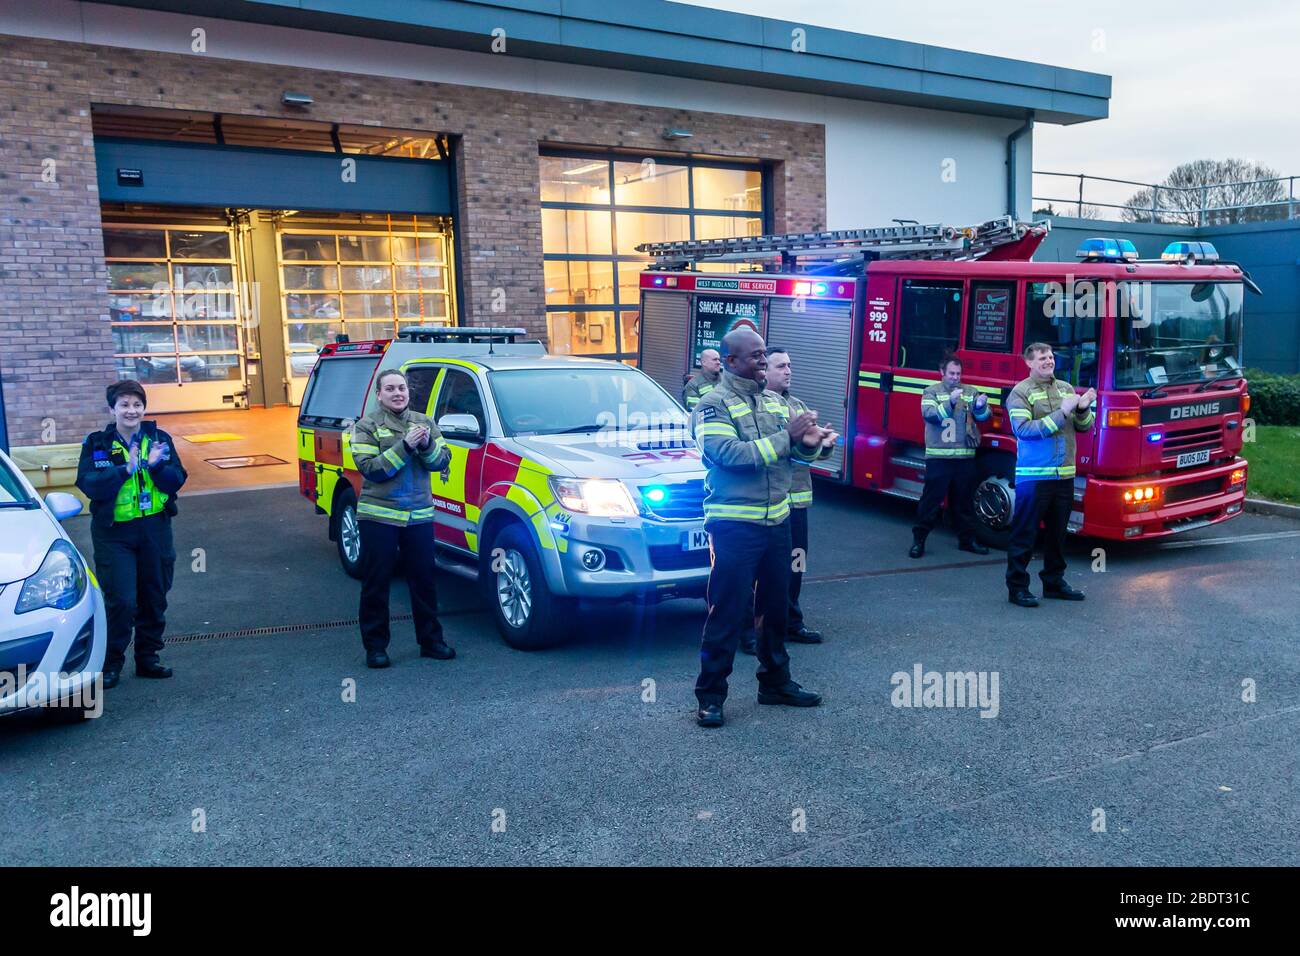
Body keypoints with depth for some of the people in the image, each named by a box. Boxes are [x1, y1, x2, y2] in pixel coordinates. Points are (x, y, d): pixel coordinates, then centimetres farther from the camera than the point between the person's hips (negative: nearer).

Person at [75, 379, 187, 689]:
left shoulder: (160, 439, 3)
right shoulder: (96, 443, -2)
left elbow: (177, 480, -4)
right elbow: (88, 485, -14)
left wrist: (156, 465, -23)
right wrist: (126, 469, -26)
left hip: (155, 529, 3)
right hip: (114, 533, -3)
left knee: (154, 598, 11)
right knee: (121, 600, -8)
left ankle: (148, 657, 25)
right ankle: (111, 663, 9)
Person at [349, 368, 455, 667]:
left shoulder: (424, 422, 10)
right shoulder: (366, 426, -1)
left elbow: (442, 461, 4)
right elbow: (370, 468, -13)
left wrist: (428, 445, -17)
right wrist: (405, 446, -20)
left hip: (419, 515, 3)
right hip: (378, 516, -3)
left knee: (424, 580, 9)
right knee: (376, 583, 4)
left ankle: (430, 640, 21)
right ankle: (375, 646, 14)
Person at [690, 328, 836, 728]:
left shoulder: (769, 402, 12)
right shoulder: (713, 405, -10)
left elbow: (787, 451, 14)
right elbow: (730, 455, -24)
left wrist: (809, 443, -9)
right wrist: (786, 435, -20)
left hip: (777, 519, 7)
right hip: (735, 525, -7)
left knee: (775, 607, 17)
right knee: (727, 613, -2)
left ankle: (775, 681, 32)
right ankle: (710, 695, 9)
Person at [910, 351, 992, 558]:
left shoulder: (971, 391, 10)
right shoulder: (931, 391, 3)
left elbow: (983, 417, 2)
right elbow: (929, 414, -14)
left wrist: (981, 406, -21)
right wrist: (950, 401, -26)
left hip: (965, 456, 3)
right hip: (938, 456, -3)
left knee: (965, 500, 12)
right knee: (932, 498, -1)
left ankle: (967, 538, 23)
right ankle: (919, 539, 4)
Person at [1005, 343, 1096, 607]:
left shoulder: (1067, 388, 13)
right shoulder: (1020, 392, -5)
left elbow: (1083, 427, 13)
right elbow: (1023, 429, -18)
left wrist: (1083, 409, -8)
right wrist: (1061, 413, -21)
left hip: (1064, 475, 6)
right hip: (1033, 475, -6)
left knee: (1057, 532, 14)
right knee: (1024, 533, -2)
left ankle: (1054, 582, 25)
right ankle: (1017, 587, 4)